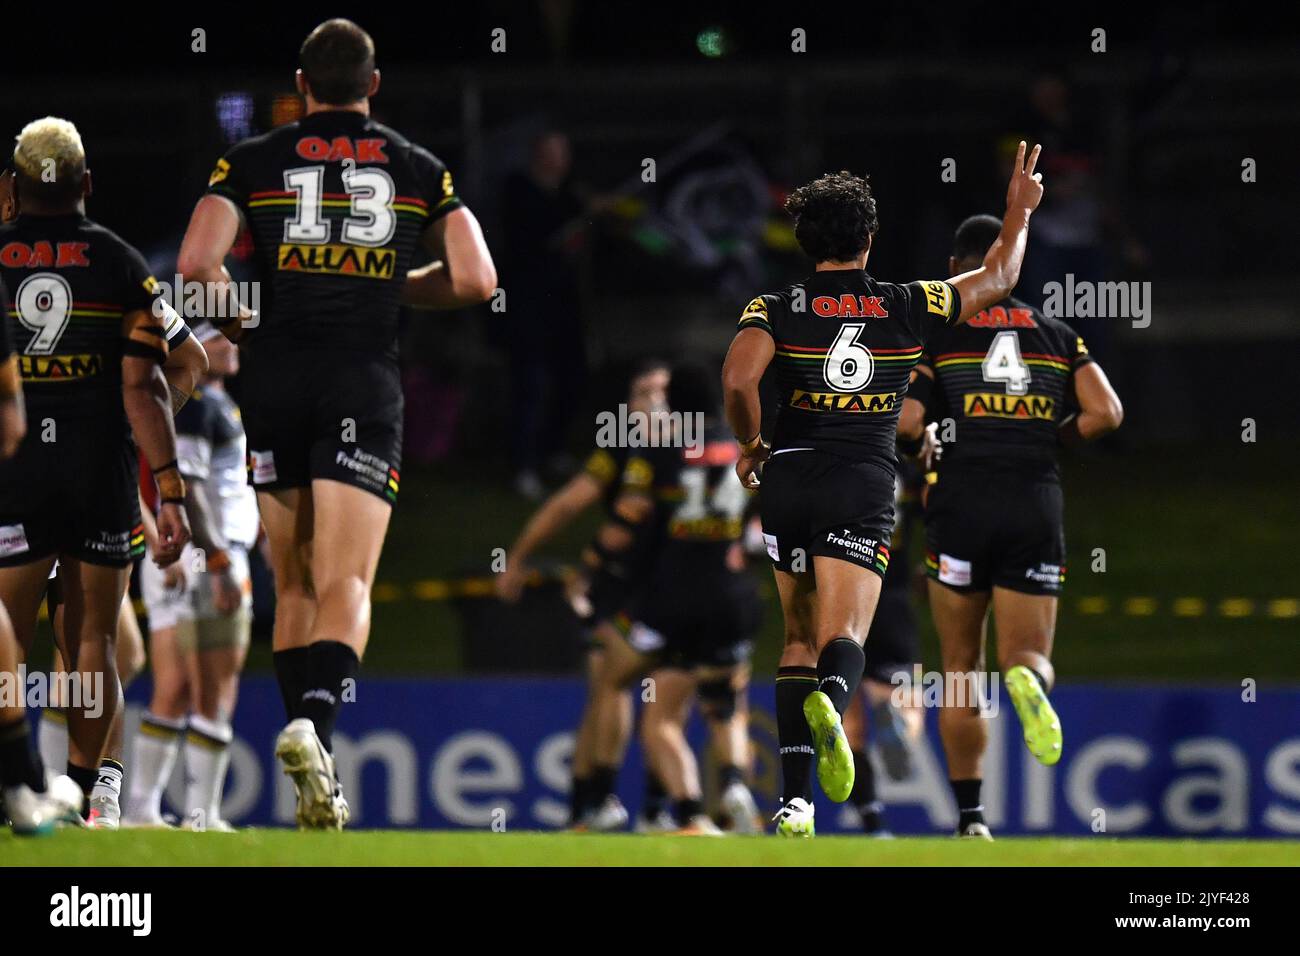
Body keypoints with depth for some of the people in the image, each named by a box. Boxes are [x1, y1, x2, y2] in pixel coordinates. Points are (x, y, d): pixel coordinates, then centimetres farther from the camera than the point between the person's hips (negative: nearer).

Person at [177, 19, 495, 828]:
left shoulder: (255, 161, 6)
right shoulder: (420, 170, 8)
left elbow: (199, 262, -7)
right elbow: (475, 279, 3)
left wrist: (239, 324, 11)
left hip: (277, 376, 1)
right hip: (365, 383, -1)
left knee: (295, 585, 12)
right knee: (347, 584, -8)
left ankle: (311, 765, 10)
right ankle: (317, 726, -34)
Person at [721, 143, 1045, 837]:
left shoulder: (776, 310, 2)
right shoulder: (908, 307, 6)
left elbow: (738, 377, -16)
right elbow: (998, 278, 19)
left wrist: (748, 442, 2)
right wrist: (1019, 211, 35)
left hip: (789, 478, 1)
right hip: (864, 487, -1)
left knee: (799, 638, 15)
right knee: (844, 639, -11)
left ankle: (794, 797, 6)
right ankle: (831, 699, -49)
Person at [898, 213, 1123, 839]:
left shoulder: (937, 332, 4)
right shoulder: (1058, 335, 12)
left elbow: (905, 421, -8)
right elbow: (1105, 413, 1)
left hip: (961, 505, -1)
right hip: (1037, 507, 1)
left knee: (960, 667, 11)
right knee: (1026, 653, 5)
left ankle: (970, 816, 7)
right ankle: (1027, 678, -34)